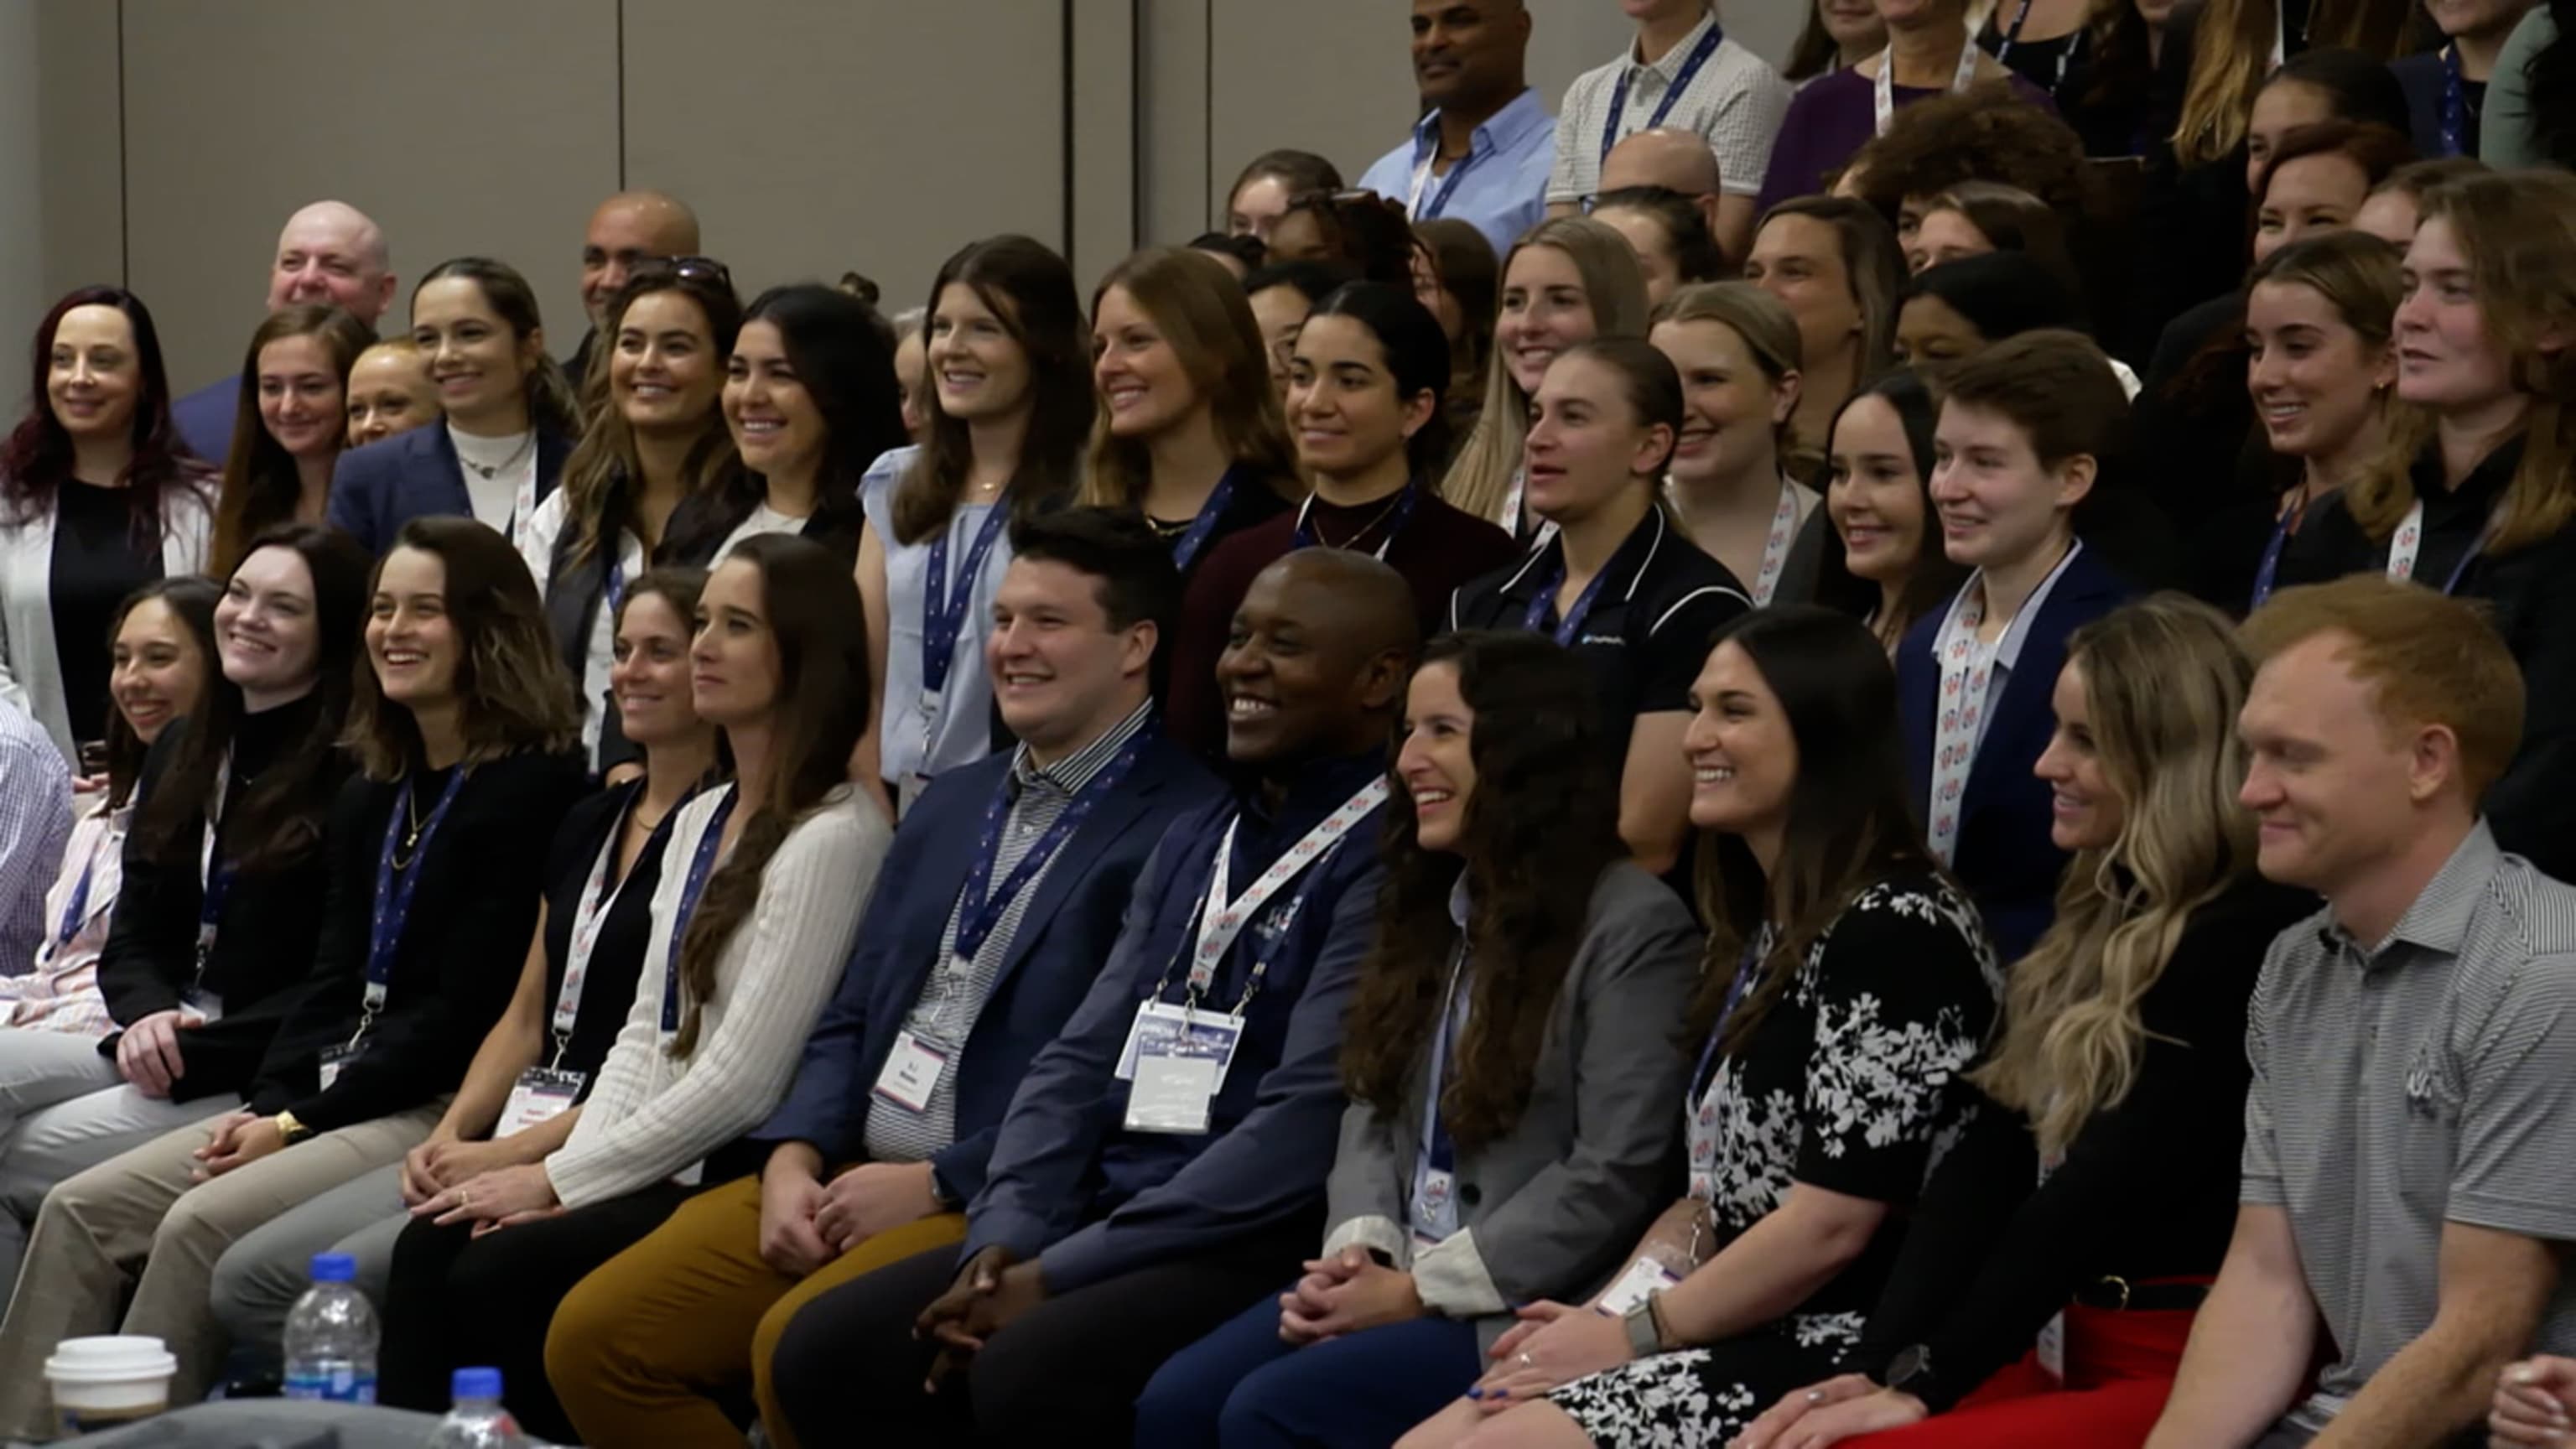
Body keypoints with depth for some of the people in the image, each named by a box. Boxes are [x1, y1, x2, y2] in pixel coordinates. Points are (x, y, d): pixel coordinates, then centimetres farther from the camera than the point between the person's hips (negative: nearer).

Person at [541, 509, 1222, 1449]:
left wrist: (935, 1183, -15)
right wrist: (794, 1158, 0)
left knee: (798, 1344, -32)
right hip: (851, 1174, 8)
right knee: (594, 1337, -6)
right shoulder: (952, 805, 20)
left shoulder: (1184, 831, -7)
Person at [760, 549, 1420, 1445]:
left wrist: (1059, 1275, -17)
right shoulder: (1197, 839, 19)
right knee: (825, 1349, -8)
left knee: (1028, 1370, -33)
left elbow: (1306, 1121, -17)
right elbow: (1080, 1060, 15)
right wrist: (1003, 1239, -5)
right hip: (1106, 1221, 8)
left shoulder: (1388, 857, -9)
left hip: (1257, 1248, -8)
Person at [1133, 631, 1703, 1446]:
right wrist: (1359, 1250, -6)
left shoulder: (1635, 926, -10)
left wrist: (1419, 1290, -15)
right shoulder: (1431, 907, 17)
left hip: (1525, 1309, -8)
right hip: (1395, 1283, 8)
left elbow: (1614, 1173, -15)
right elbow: (1373, 1108, 15)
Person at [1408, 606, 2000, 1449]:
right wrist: (1605, 1315, 1)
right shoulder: (1766, 930, 17)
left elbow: (1833, 1222, -18)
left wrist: (1638, 1332, -11)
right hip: (1747, 1339, 9)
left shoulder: (1893, 930, -13)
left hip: (1848, 1351, -9)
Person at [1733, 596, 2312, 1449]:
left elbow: (2105, 1190, -16)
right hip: (2065, 1351, 8)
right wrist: (1877, 1368, -3)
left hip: (2192, 1370, -8)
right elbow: (1988, 1158, 8)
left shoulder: (2246, 941, -12)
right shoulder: (2095, 924, 15)